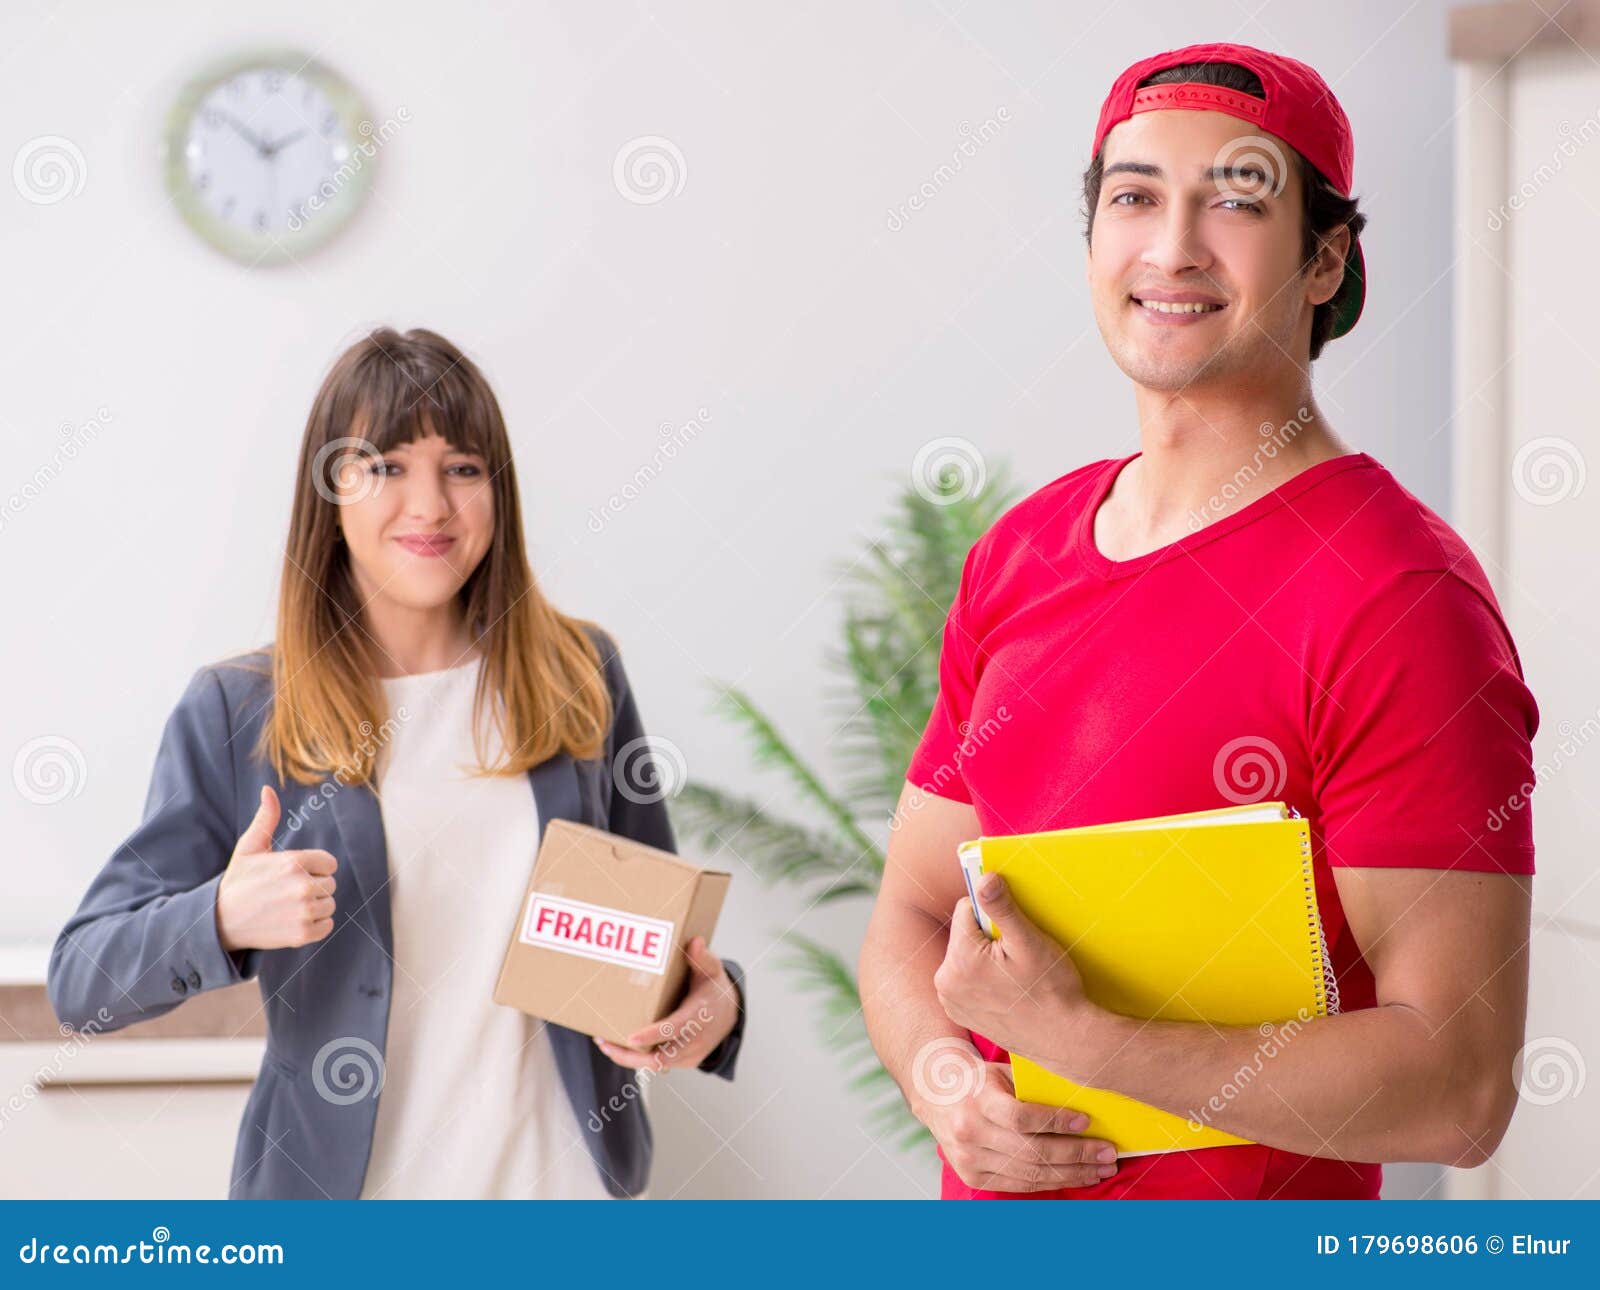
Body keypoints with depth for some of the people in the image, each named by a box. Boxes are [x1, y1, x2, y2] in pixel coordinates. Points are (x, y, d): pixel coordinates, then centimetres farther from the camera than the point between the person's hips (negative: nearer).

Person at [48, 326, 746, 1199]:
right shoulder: (237, 712, -5)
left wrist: (713, 1003, -10)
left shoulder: (579, 676, 1)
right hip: (337, 1192, -2)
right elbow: (79, 980, -7)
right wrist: (222, 920, -26)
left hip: (560, 1173, 2)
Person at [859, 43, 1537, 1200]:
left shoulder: (1404, 601, -18)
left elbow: (1460, 1088, -21)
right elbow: (912, 909, 9)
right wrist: (944, 1082, -11)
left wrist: (1073, 1036, -24)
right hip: (992, 1196, 6)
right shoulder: (1019, 554, 3)